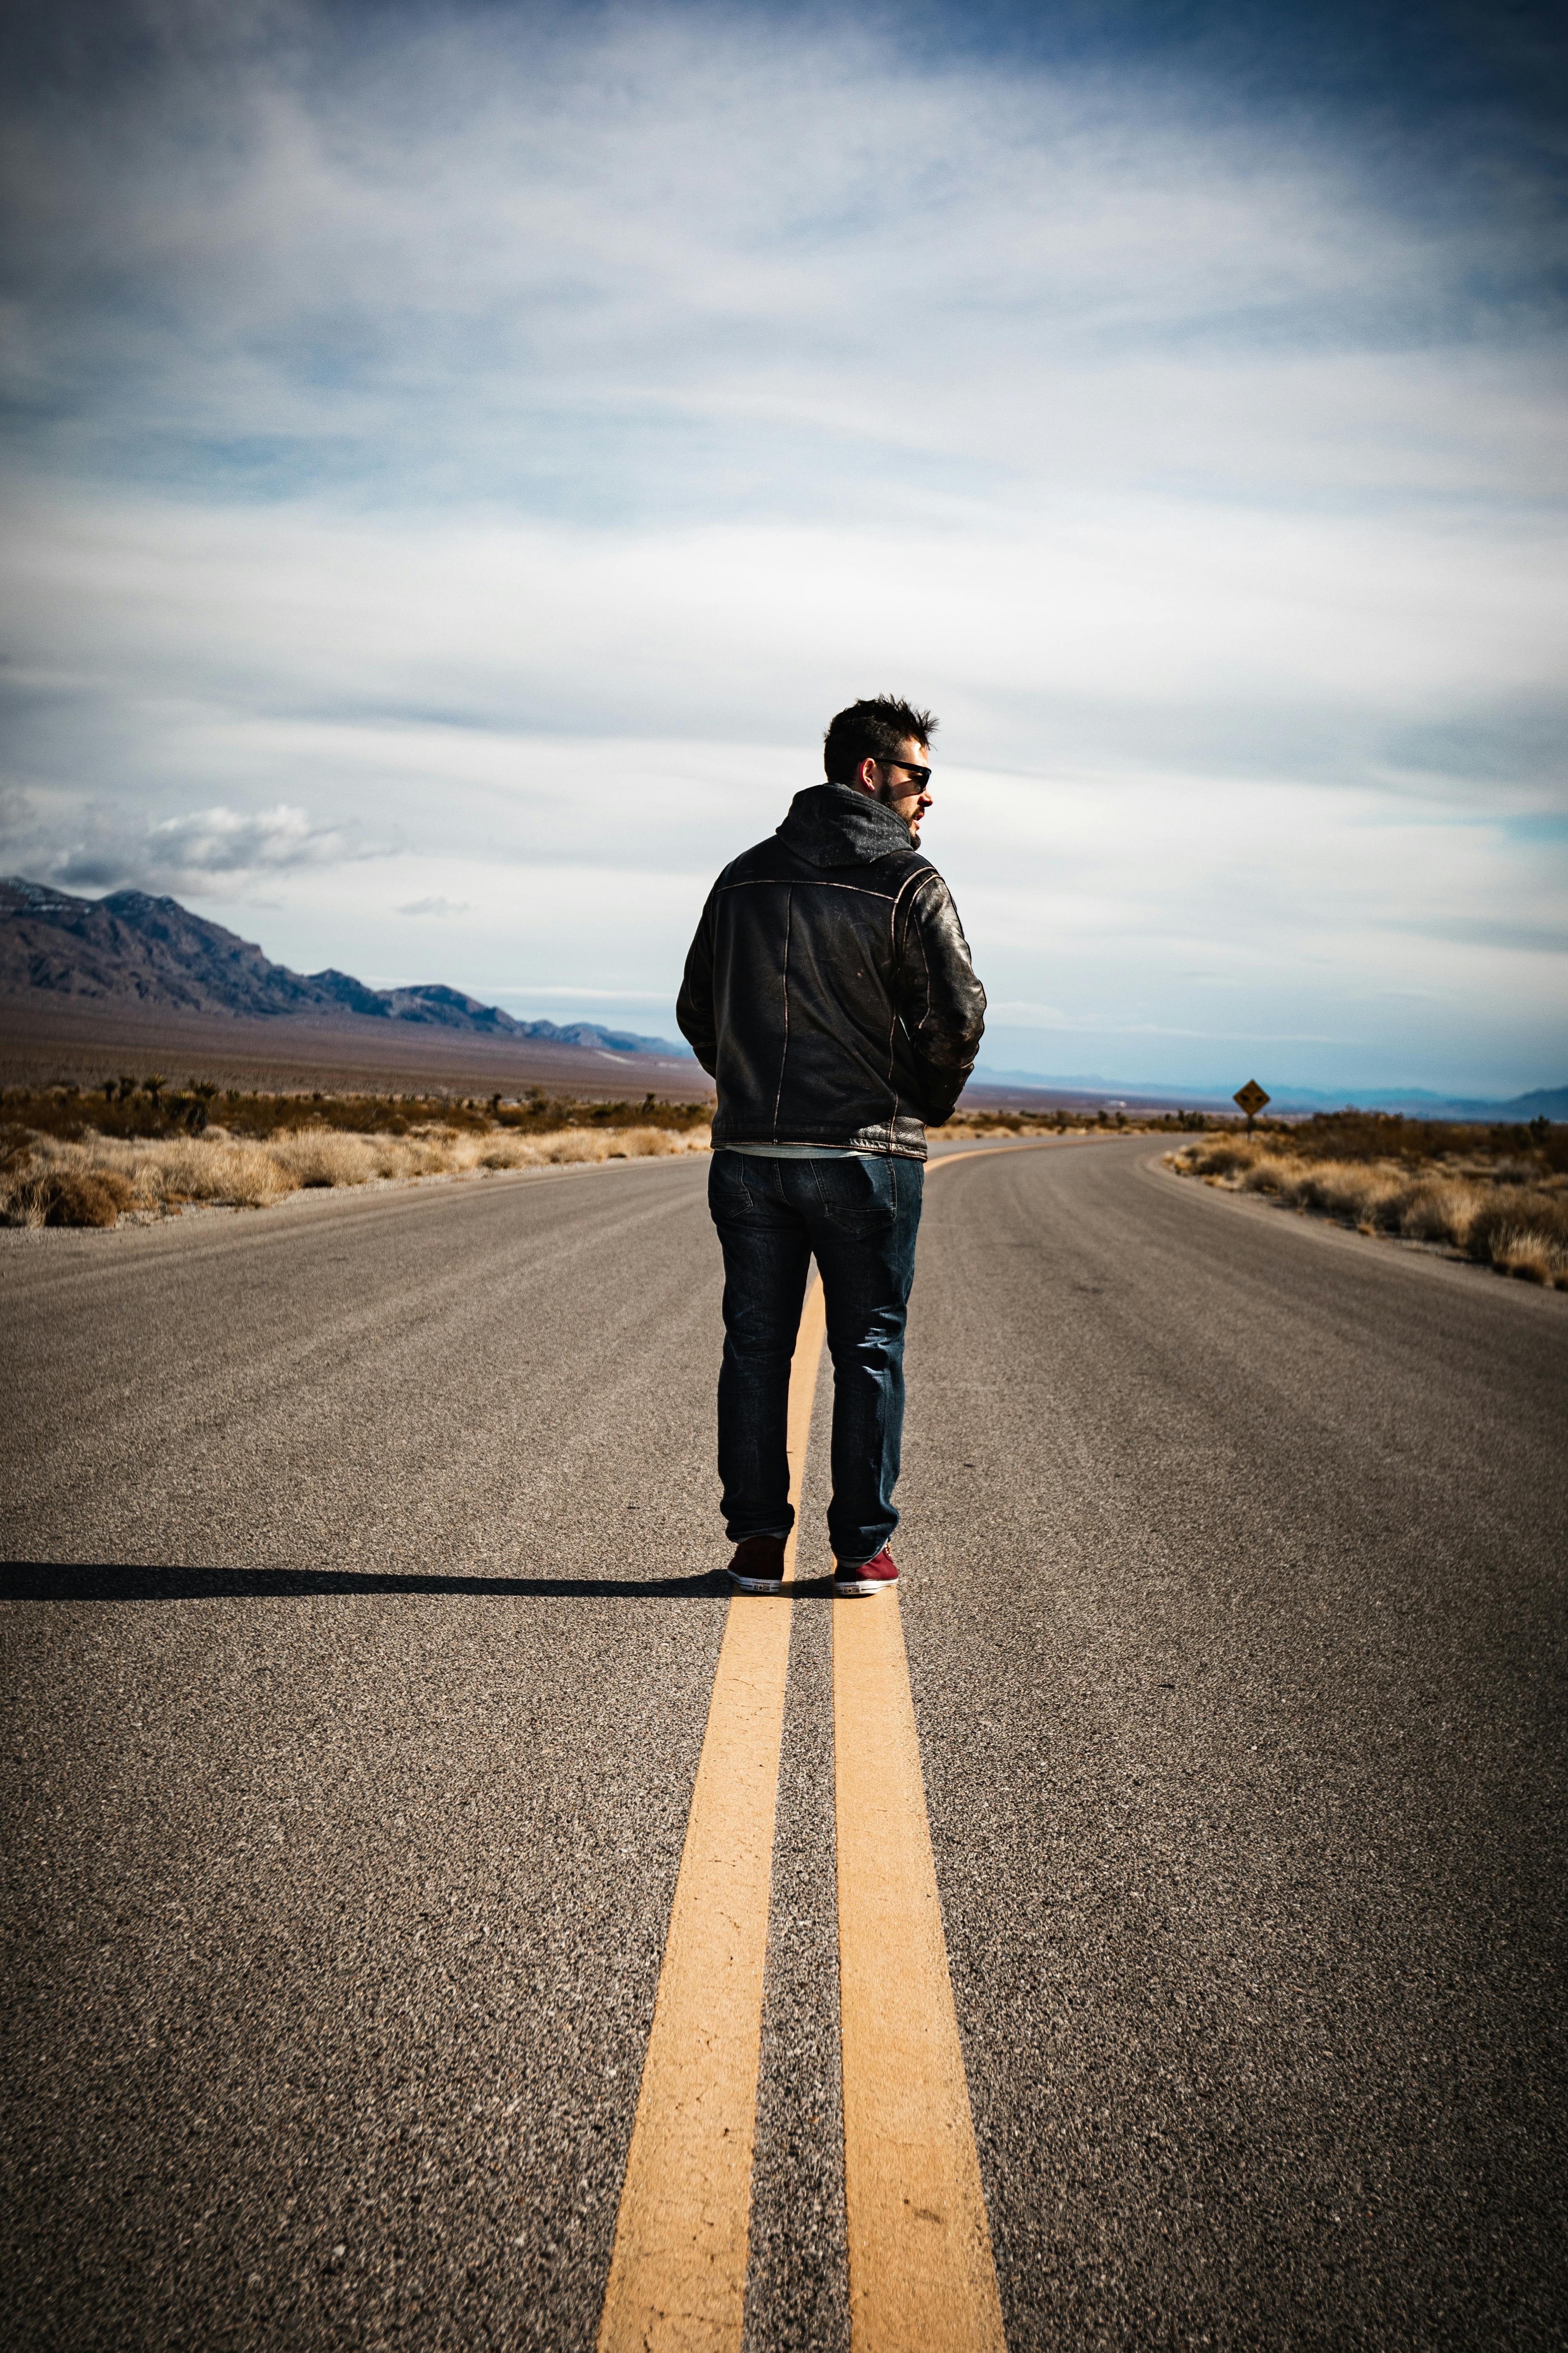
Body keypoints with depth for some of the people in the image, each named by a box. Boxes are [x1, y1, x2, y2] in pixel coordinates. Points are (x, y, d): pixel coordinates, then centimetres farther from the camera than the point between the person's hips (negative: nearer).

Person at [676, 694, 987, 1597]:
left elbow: (696, 1010, 13)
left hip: (749, 1154, 4)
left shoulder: (744, 877, 10)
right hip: (867, 1157, -4)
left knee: (756, 1345, 10)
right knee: (869, 1350, 6)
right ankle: (863, 1546, 10)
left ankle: (757, 1543, 13)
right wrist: (929, 1106, 5)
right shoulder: (907, 882, -6)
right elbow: (958, 1014, -13)